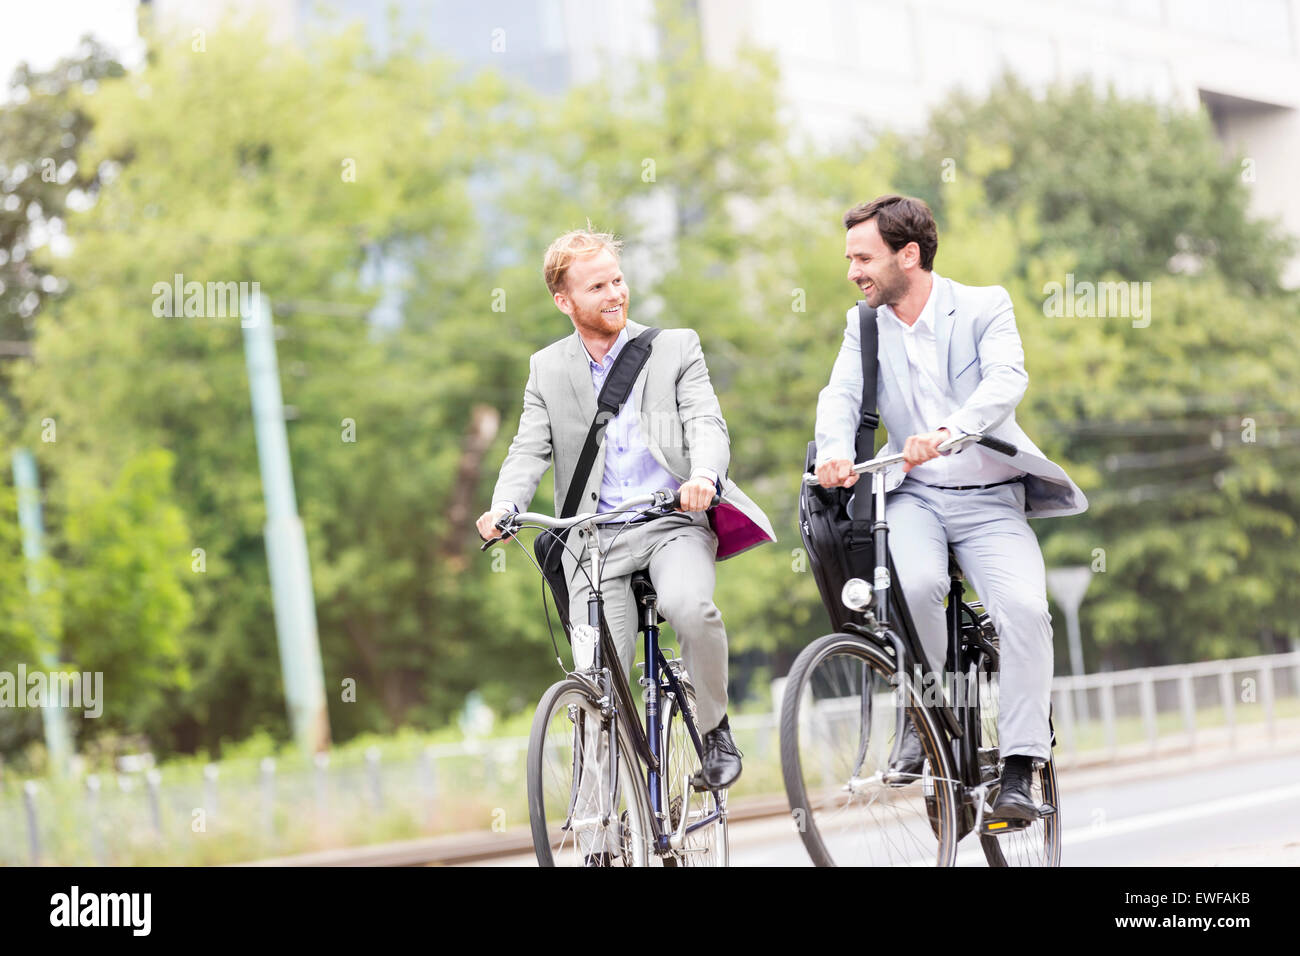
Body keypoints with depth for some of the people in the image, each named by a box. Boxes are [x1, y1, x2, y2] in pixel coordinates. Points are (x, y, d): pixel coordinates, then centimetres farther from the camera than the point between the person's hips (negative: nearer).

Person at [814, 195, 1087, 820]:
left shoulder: (984, 306, -2)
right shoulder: (864, 325, 9)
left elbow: (1007, 379, -20)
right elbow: (841, 393, -6)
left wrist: (946, 431, -39)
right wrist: (834, 451, -29)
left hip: (991, 499, -1)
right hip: (914, 495, 2)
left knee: (1024, 608, -25)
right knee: (915, 583, -31)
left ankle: (1018, 771, -16)